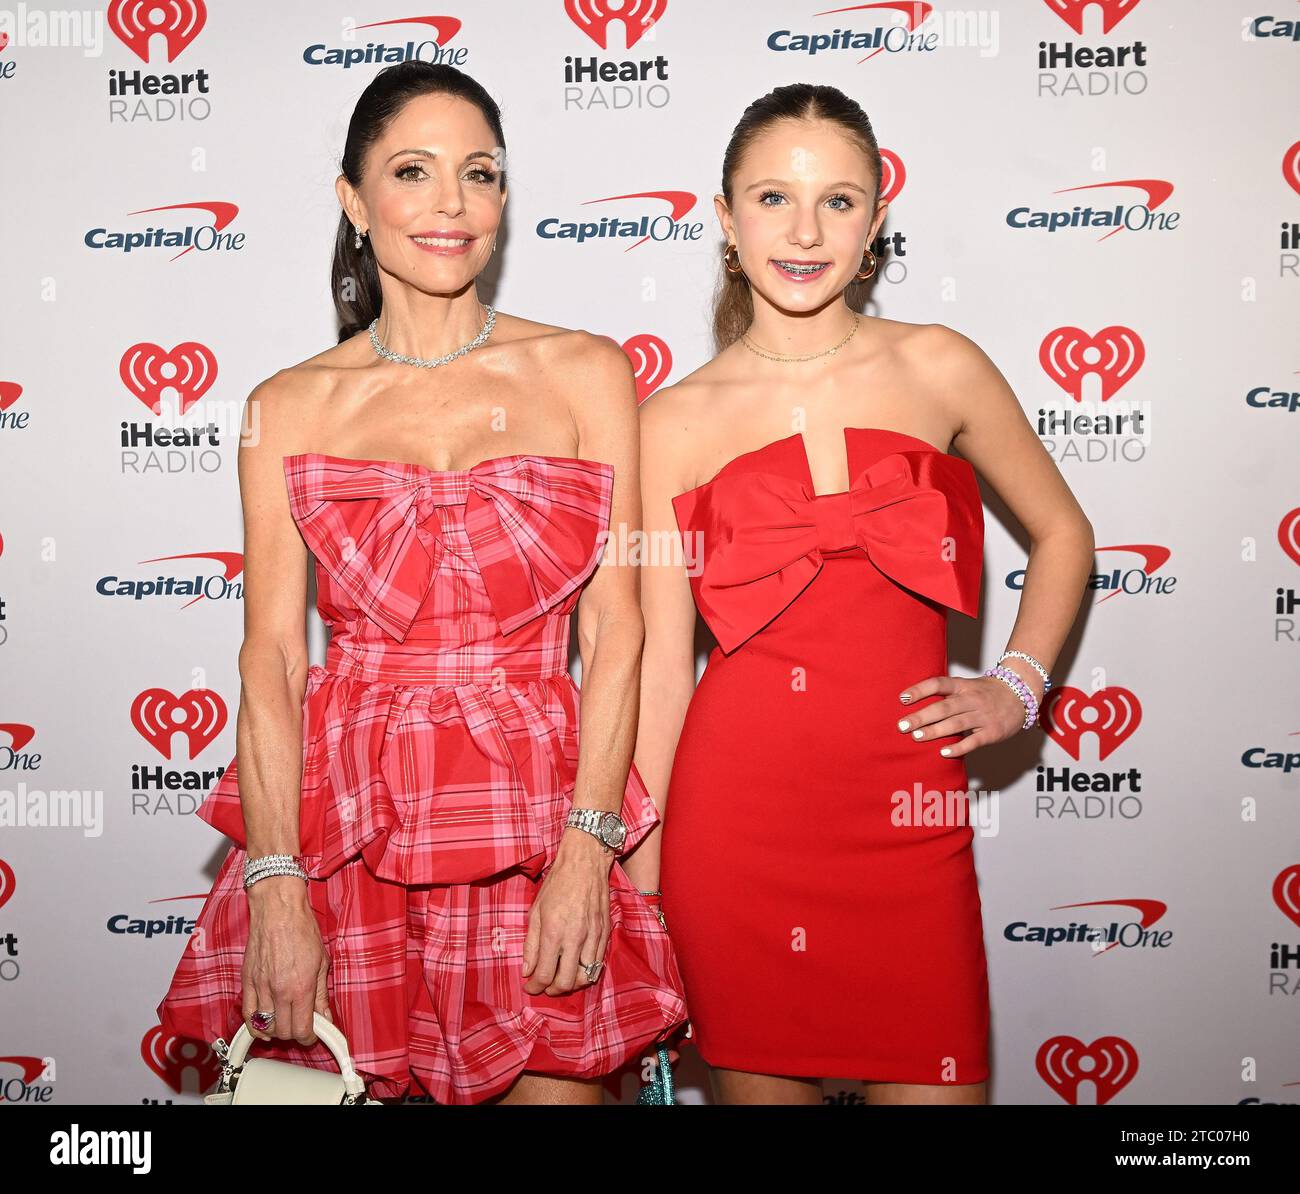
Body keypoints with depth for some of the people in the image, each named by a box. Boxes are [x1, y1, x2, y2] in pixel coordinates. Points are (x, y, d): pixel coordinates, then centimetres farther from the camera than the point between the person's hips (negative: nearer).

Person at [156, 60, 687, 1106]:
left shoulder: (585, 374, 4)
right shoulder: (291, 407, 5)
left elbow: (615, 629, -1)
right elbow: (271, 657, -1)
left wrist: (586, 849, -11)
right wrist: (276, 887, -11)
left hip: (536, 816, 0)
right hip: (344, 820, 1)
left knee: (557, 1082, 1)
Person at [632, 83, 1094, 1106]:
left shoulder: (937, 367, 3)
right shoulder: (676, 421, 0)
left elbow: (1063, 533, 17)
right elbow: (663, 663, 1)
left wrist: (1017, 685, 4)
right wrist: (637, 881, 3)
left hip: (906, 816, 1)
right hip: (735, 815, 0)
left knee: (930, 1084, 4)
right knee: (760, 1083, 12)